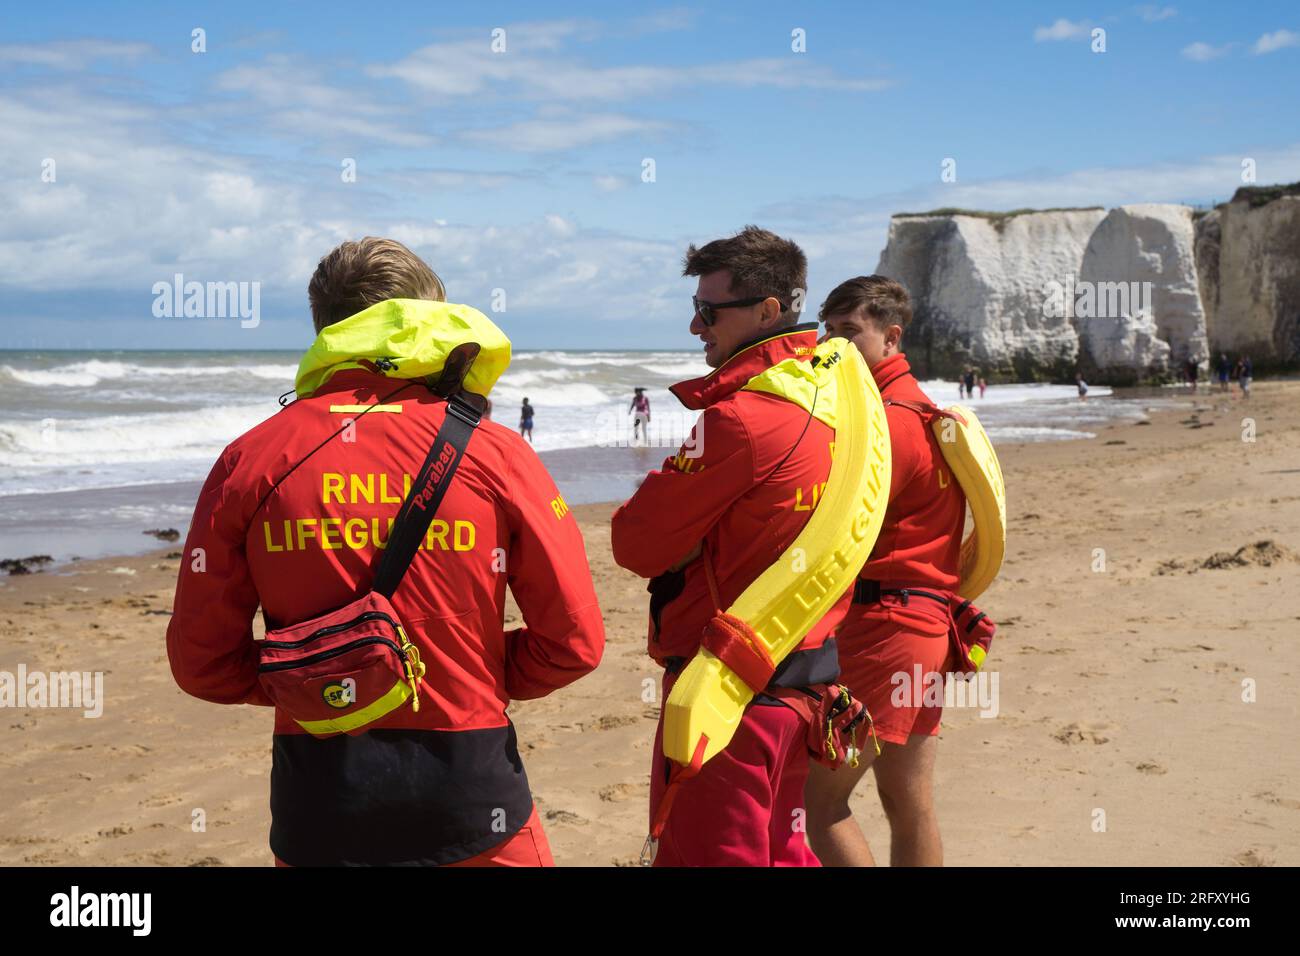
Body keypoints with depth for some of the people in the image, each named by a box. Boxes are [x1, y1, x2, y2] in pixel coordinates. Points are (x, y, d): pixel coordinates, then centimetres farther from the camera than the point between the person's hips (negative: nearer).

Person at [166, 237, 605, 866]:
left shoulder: (251, 460, -3)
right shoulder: (493, 453, -7)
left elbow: (200, 661, 0)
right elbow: (573, 642, -4)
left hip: (317, 803, 2)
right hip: (470, 792, -1)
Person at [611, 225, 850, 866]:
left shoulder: (739, 418, -20)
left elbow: (637, 544, -15)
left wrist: (653, 496, 3)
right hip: (804, 680, 9)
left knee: (704, 854, 2)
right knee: (778, 851, 21)